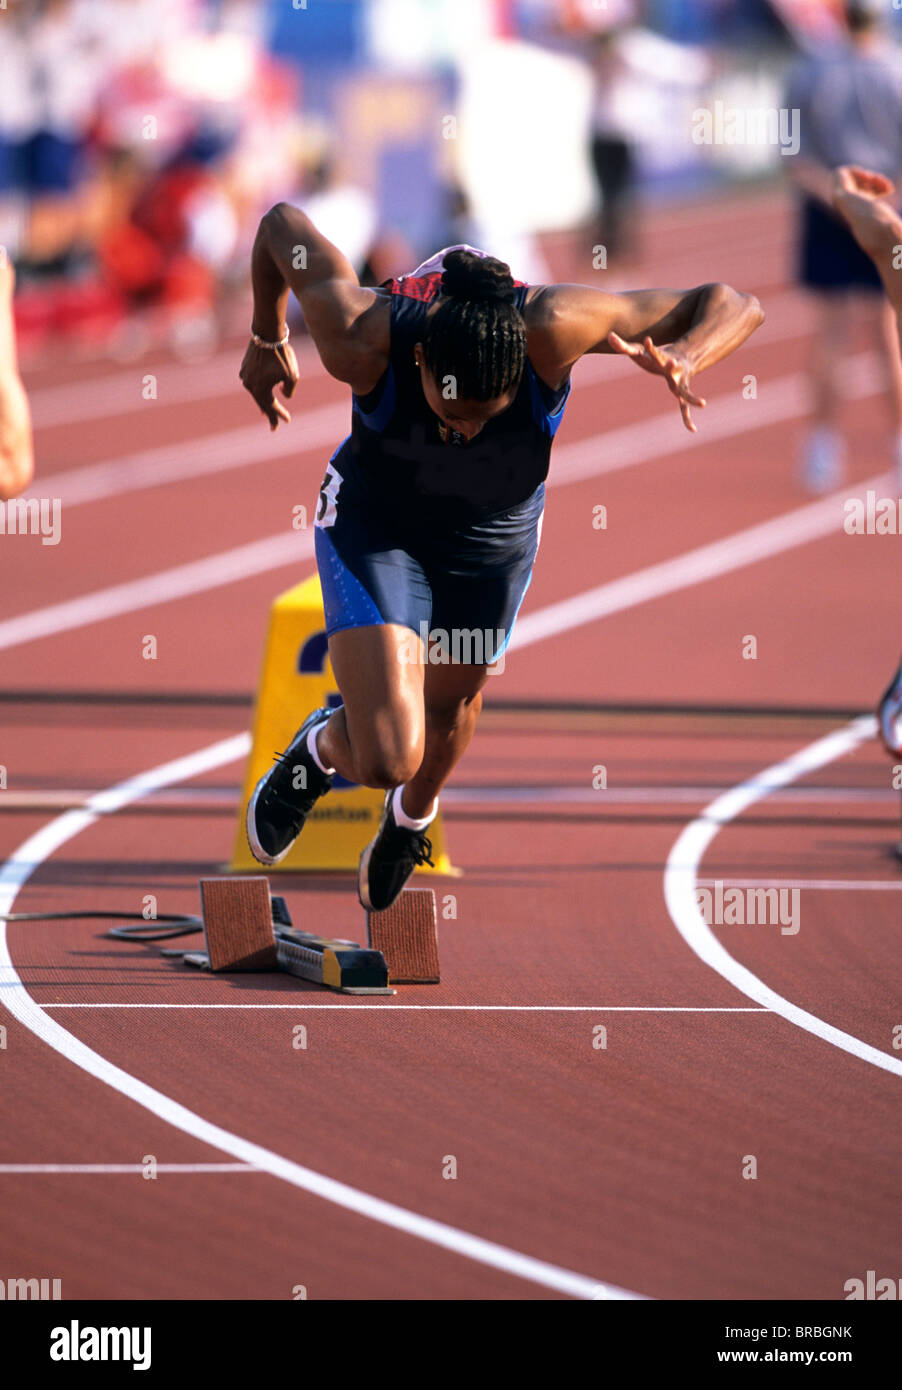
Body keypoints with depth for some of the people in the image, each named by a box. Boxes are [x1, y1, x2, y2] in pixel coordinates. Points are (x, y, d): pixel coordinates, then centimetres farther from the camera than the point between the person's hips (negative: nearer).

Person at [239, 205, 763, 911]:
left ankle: (412, 815, 62)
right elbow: (284, 223, -18)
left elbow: (733, 306, -29)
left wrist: (682, 360, -51)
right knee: (387, 757, -16)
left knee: (451, 700, 25)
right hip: (375, 520, -2)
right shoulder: (365, 342, -38)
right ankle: (322, 750, 23)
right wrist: (267, 340, 0)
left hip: (496, 530, 2)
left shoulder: (551, 329, -37)